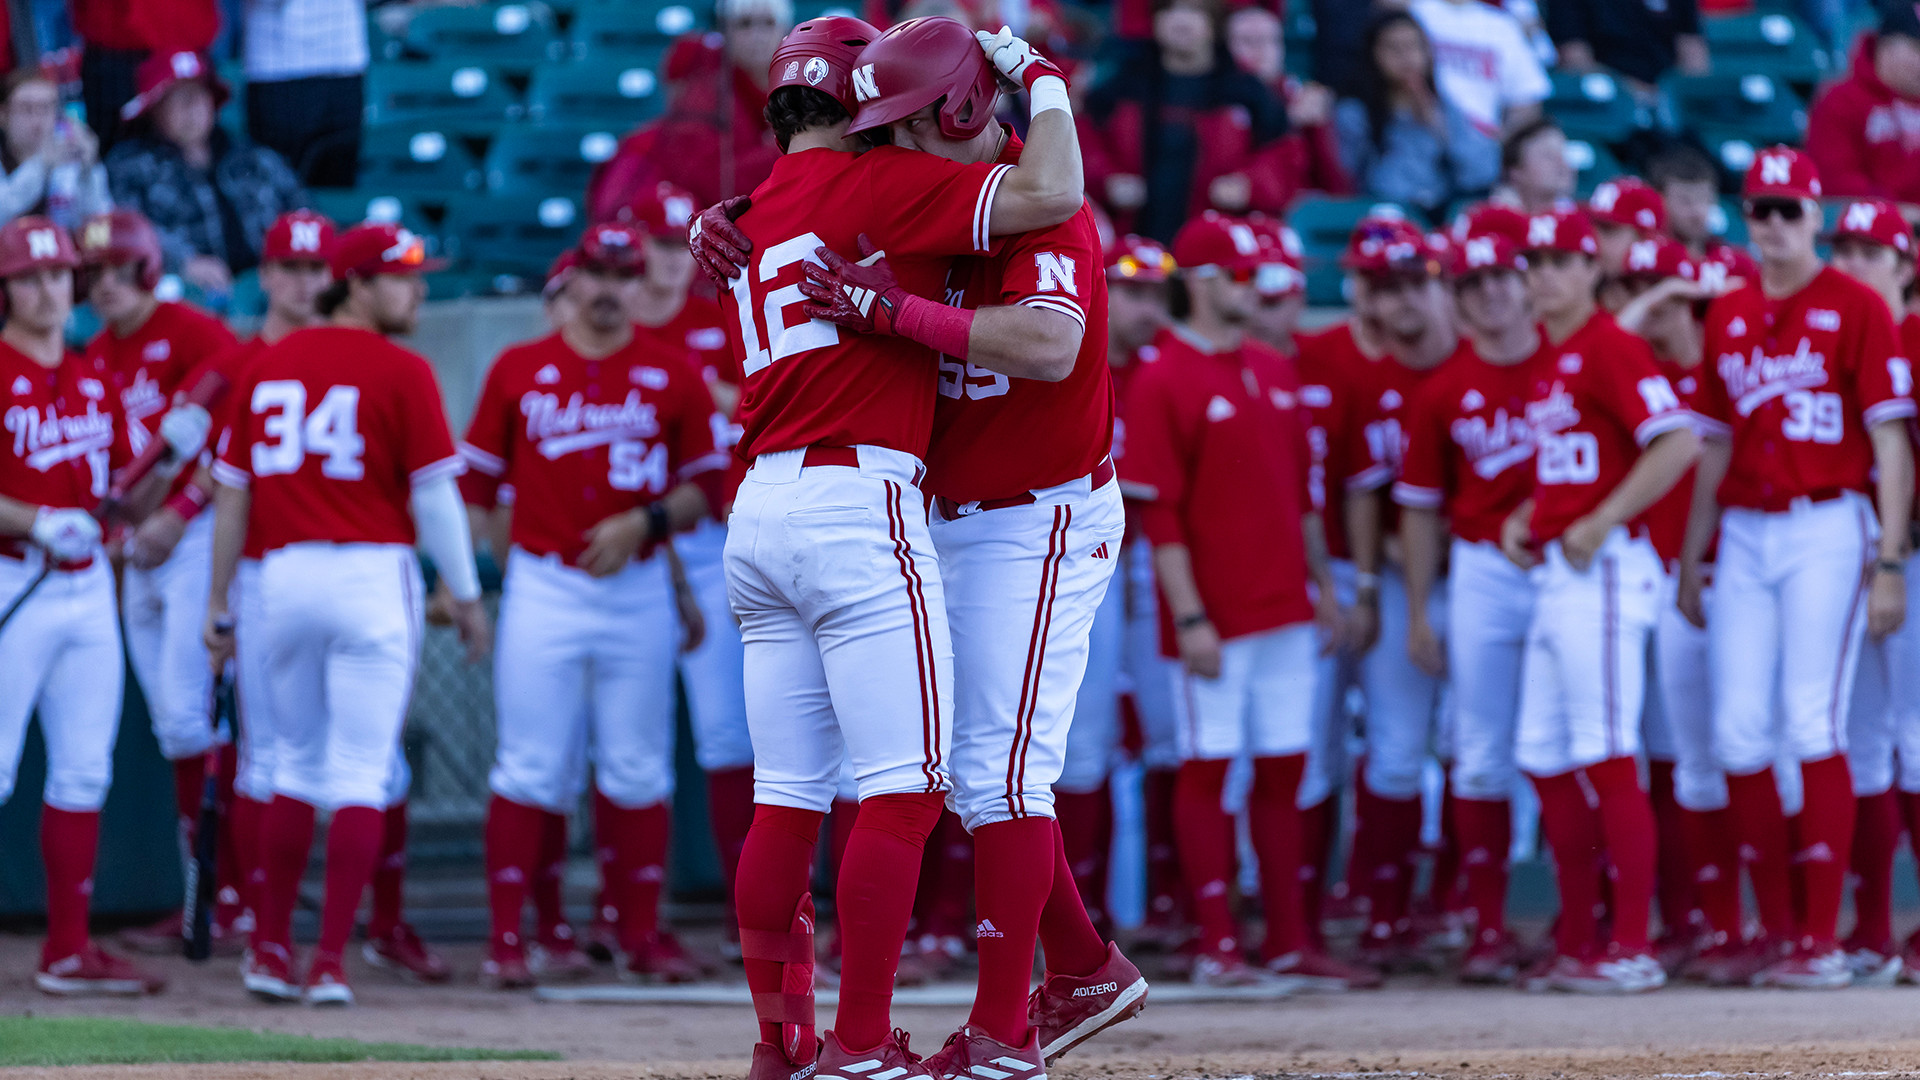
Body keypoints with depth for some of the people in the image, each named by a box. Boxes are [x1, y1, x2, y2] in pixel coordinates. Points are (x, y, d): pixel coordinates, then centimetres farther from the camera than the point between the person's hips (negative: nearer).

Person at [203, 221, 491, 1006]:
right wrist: (466, 597, -1)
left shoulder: (266, 367, 9)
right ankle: (329, 963, -4)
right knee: (360, 775, 0)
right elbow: (433, 493, -9)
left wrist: (219, 603, 16)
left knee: (296, 764, 19)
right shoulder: (401, 373, -6)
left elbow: (232, 491, 10)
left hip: (283, 577, 5)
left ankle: (271, 949, 20)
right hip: (372, 573, -5)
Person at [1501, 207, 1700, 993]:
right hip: (1551, 574, 10)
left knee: (1606, 758, -10)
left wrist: (1597, 524, -20)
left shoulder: (1610, 348, -10)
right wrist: (1523, 518, 11)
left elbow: (1678, 443, -20)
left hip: (1602, 569, -10)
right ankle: (1576, 946, 16)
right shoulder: (1547, 360, 17)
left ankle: (1633, 949, -8)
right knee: (1545, 760, 10)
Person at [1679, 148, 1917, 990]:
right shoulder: (1727, 317, 14)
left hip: (1826, 530, -5)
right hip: (1744, 537, 5)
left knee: (1813, 725, -11)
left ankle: (1823, 939, -9)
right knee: (1739, 733, 0)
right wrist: (1690, 558, 17)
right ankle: (1779, 930, 9)